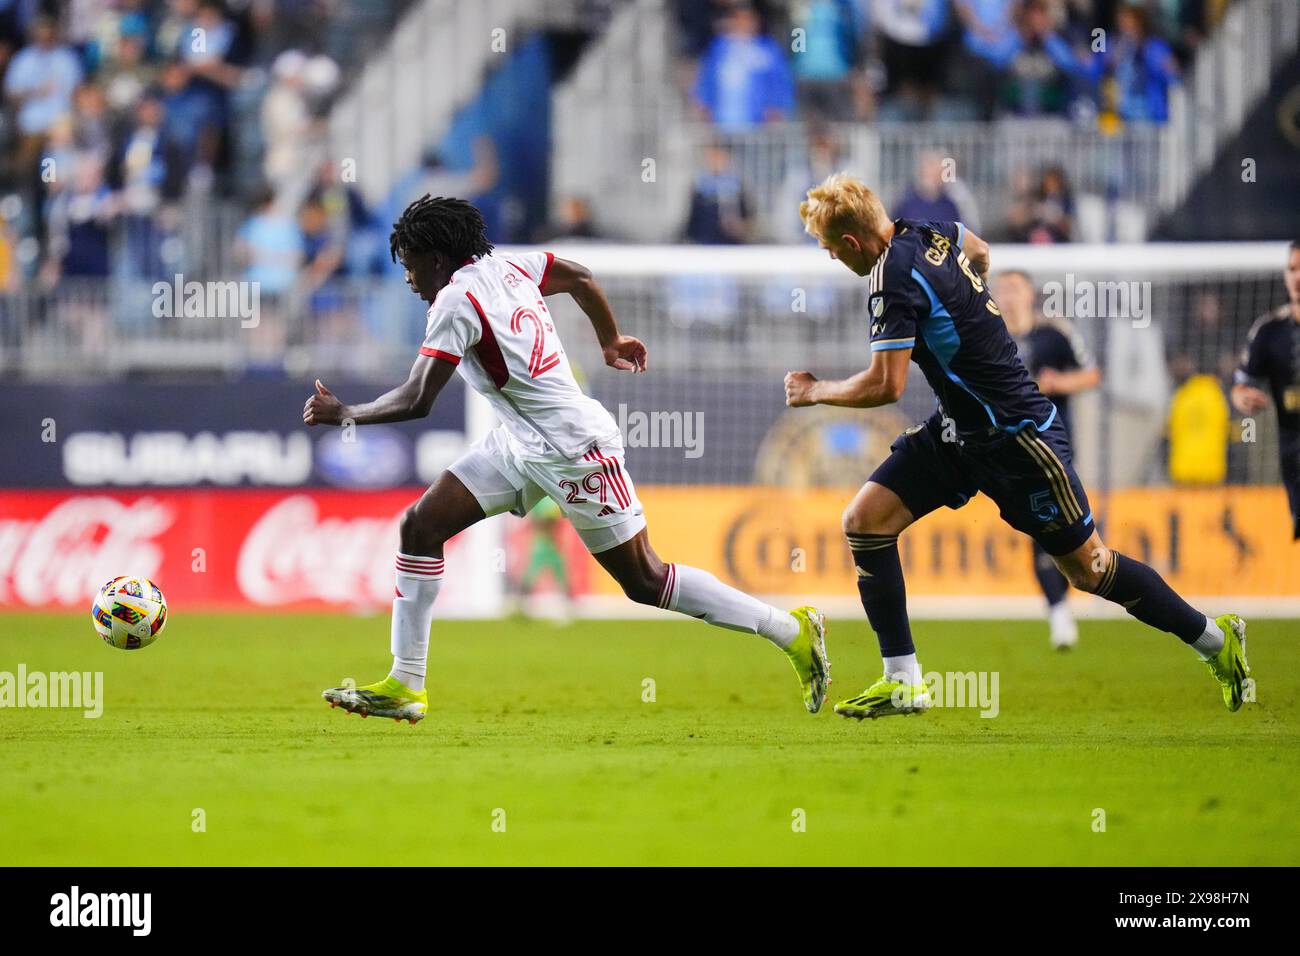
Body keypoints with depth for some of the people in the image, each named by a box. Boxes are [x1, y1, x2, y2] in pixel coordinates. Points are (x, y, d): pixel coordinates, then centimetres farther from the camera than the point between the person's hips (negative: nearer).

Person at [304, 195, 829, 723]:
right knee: (420, 526, 1)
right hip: (520, 442, 10)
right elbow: (580, 277, 20)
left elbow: (415, 401, -20)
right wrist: (610, 340, 35)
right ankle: (404, 686, 3)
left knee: (644, 581, -2)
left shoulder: (456, 301, -20)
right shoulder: (505, 266, 5)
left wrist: (342, 414, -7)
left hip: (573, 448, -10)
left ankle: (794, 630, 9)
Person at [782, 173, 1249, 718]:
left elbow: (886, 387, -27)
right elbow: (979, 251, 24)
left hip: (1014, 437, -9)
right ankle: (903, 683, 0)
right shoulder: (927, 234, 1)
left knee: (1086, 568, 3)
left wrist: (815, 392, -10)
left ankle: (1215, 639, 21)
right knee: (865, 519, -2)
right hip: (958, 429, 9)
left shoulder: (893, 280, -25)